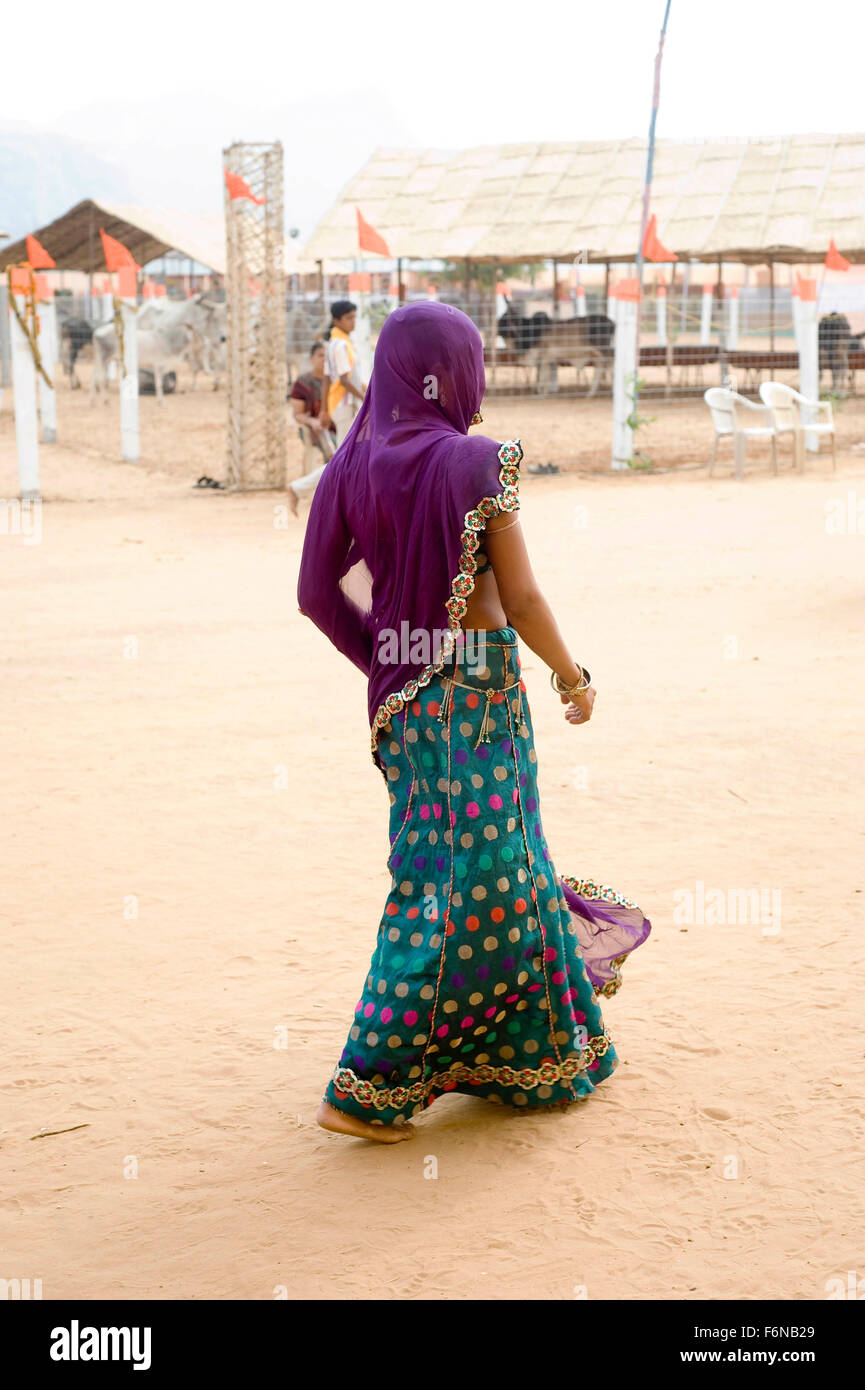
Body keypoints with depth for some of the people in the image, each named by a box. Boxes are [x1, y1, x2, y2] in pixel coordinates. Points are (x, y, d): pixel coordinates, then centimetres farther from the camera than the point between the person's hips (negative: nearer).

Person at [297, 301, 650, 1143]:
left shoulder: (353, 466, 1)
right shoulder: (478, 463, -14)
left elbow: (317, 593, 1)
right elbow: (520, 599, -14)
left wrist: (383, 660, 14)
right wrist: (573, 676, 1)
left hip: (401, 690, 7)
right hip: (479, 689, -7)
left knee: (434, 860, 21)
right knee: (466, 882, 1)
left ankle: (540, 1044, 41)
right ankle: (364, 1088, 0)